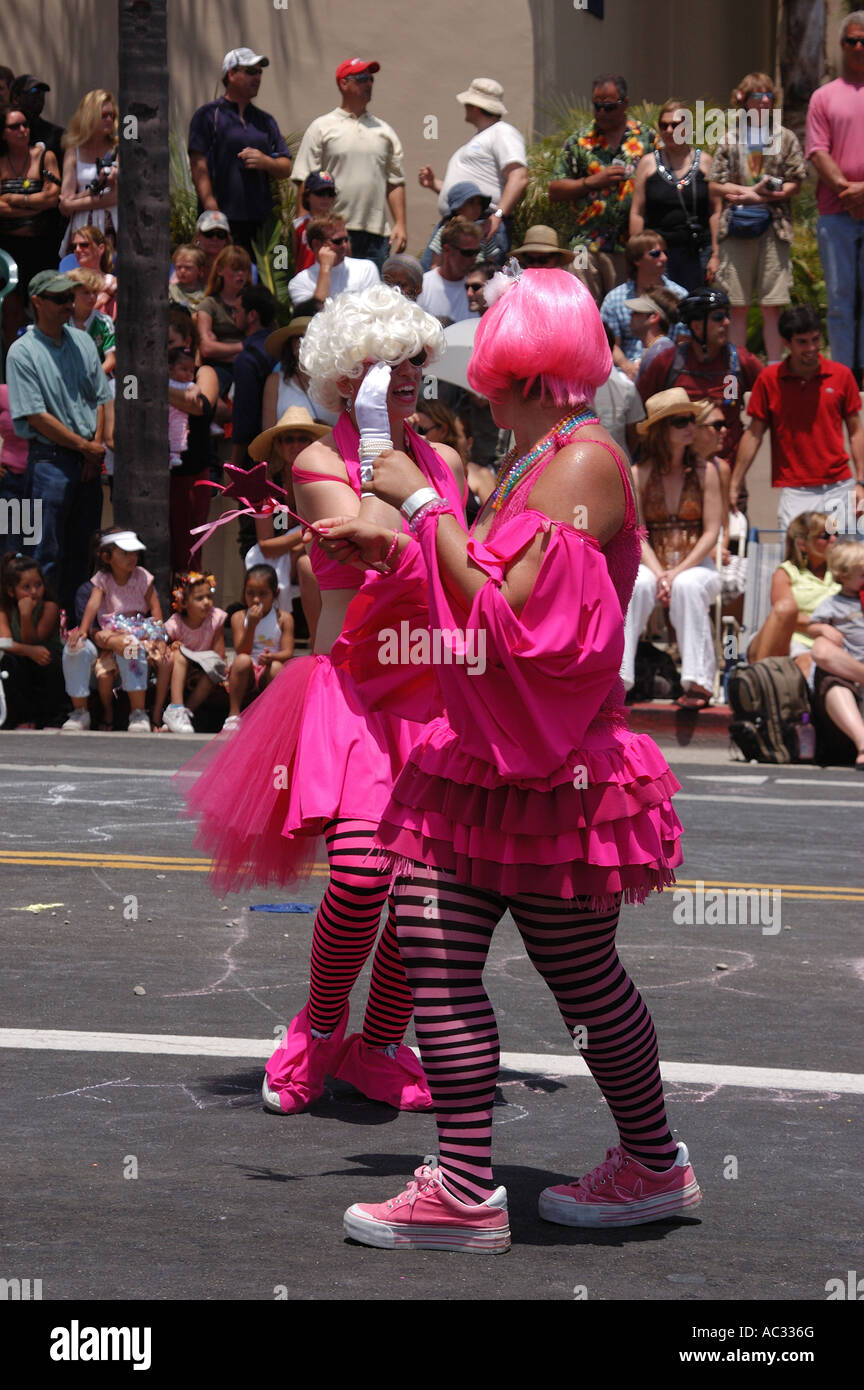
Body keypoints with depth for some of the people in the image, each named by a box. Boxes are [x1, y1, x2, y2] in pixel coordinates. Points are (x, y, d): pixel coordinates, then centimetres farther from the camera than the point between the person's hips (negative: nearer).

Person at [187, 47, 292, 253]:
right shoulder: (208, 115, 4)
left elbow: (286, 169, 19)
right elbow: (198, 165, -5)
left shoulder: (265, 120, 22)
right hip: (223, 220, -5)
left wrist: (266, 162, -4)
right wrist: (211, 208, -15)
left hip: (261, 220, 5)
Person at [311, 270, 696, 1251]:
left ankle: (655, 1164, 22)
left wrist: (423, 505, -16)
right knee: (433, 958, 1)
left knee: (581, 977, 4)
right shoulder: (527, 465, 15)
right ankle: (464, 1192, 5)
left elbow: (503, 607, -24)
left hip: (551, 773, -9)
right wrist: (390, 546, 20)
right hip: (478, 763, 9)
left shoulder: (585, 461, -15)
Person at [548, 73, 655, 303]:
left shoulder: (647, 138, 9)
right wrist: (593, 182, -6)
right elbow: (554, 191, 9)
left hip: (632, 248, -1)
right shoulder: (578, 142, 11)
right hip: (588, 246, 1)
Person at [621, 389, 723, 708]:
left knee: (687, 586, -37)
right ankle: (616, 678, -40)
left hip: (696, 565, 0)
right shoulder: (638, 475, 4)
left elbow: (711, 532, -1)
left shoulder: (705, 472, 4)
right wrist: (659, 574, -18)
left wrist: (677, 572, -14)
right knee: (637, 585, -35)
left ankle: (698, 682, -40)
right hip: (650, 563, 0)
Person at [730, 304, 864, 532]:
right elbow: (753, 434, 7)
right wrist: (734, 486, 5)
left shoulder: (841, 375, 5)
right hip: (795, 494, -1)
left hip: (839, 488, 1)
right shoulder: (768, 380, 2)